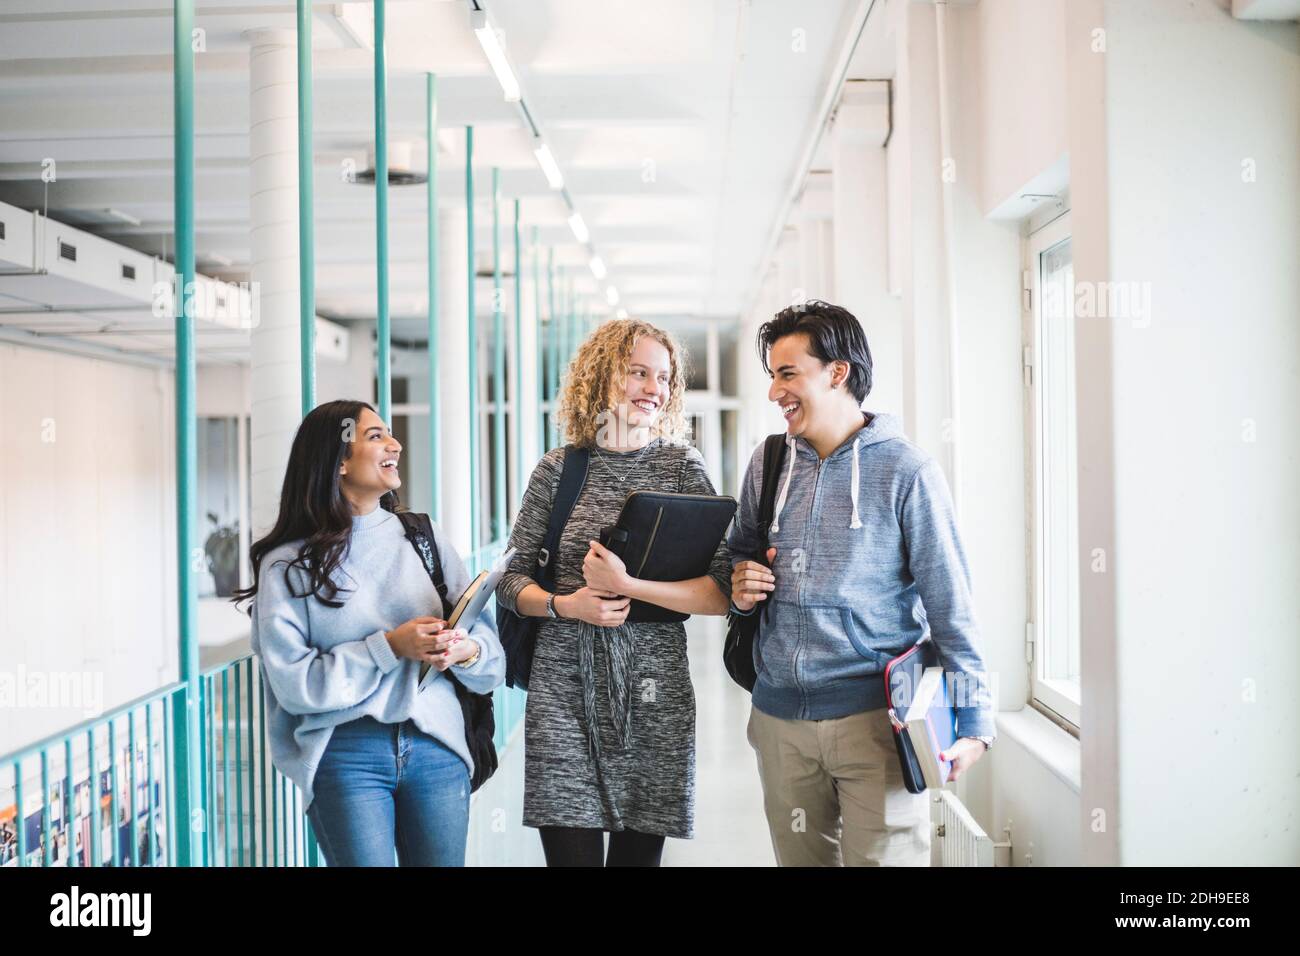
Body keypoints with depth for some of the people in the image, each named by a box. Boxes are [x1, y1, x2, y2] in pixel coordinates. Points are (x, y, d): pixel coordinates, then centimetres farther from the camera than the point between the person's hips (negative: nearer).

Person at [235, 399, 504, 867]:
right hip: (345, 753, -3)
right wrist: (390, 647, -16)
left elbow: (489, 644, 8)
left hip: (435, 745, 3)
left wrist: (467, 651, -15)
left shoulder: (425, 538, 9)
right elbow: (295, 682, -9)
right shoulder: (289, 564, 0)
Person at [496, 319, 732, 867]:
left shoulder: (682, 468, 3)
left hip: (652, 692, 0)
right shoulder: (557, 470, 7)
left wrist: (628, 586, -16)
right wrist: (563, 605, -10)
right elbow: (511, 579, 10)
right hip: (564, 688, 0)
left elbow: (723, 593, -4)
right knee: (570, 852, -2)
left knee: (639, 852, 5)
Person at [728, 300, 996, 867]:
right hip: (780, 718, 5)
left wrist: (973, 724, -11)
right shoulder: (768, 464, 8)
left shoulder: (904, 471, -7)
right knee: (800, 857, 13)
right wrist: (740, 589, 0)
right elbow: (738, 556, 24)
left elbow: (949, 603, -7)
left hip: (874, 714, -5)